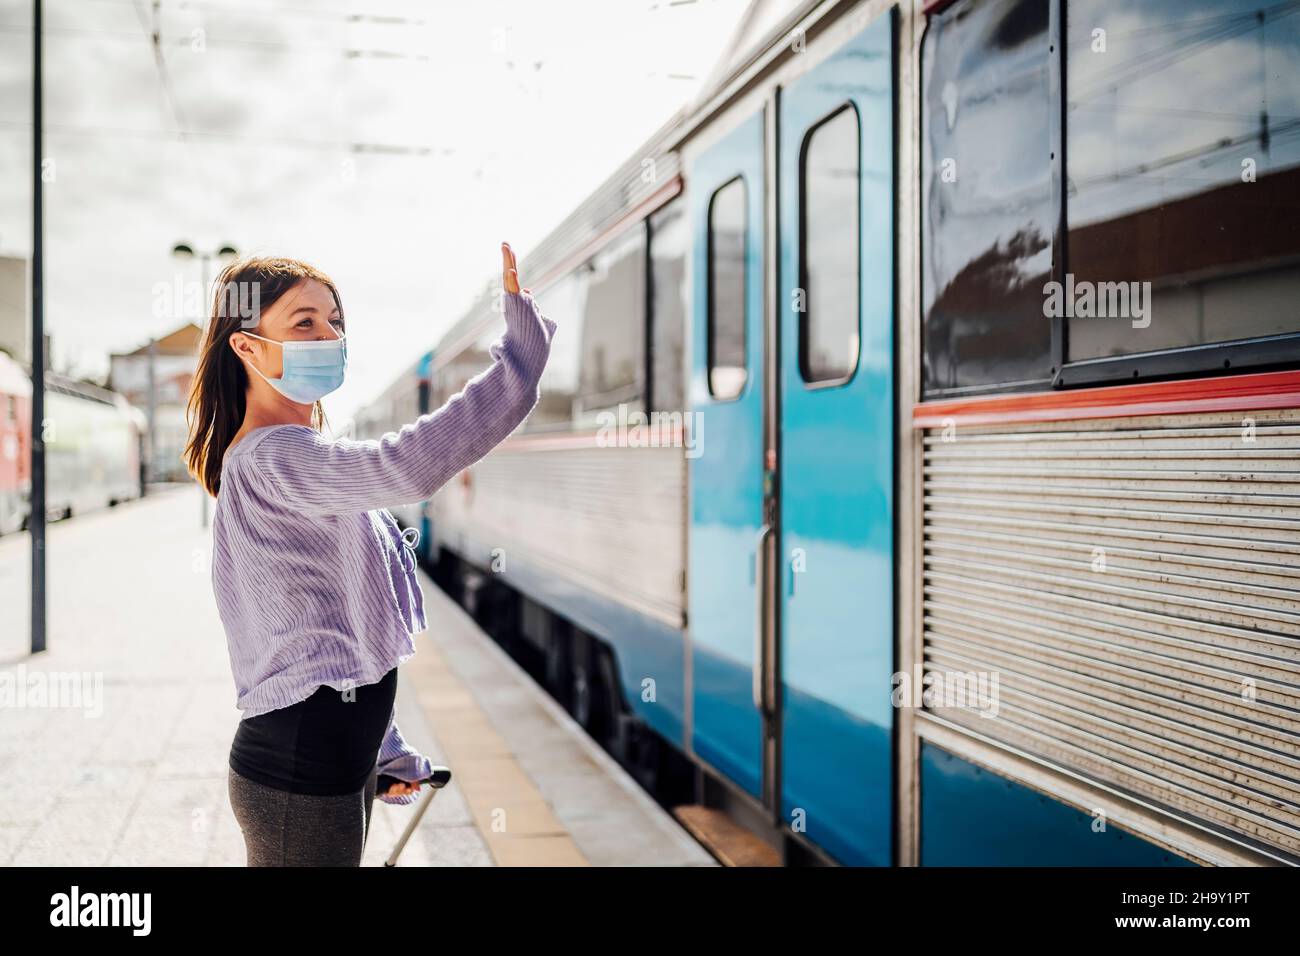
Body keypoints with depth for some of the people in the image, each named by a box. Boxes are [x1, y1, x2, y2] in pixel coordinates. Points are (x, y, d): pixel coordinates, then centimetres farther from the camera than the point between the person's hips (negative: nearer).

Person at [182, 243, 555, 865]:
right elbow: (408, 466, -37)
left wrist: (384, 751, 21)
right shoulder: (269, 460, -18)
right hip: (299, 775, -10)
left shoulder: (298, 465, 15)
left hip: (334, 760, 10)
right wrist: (522, 348, -33)